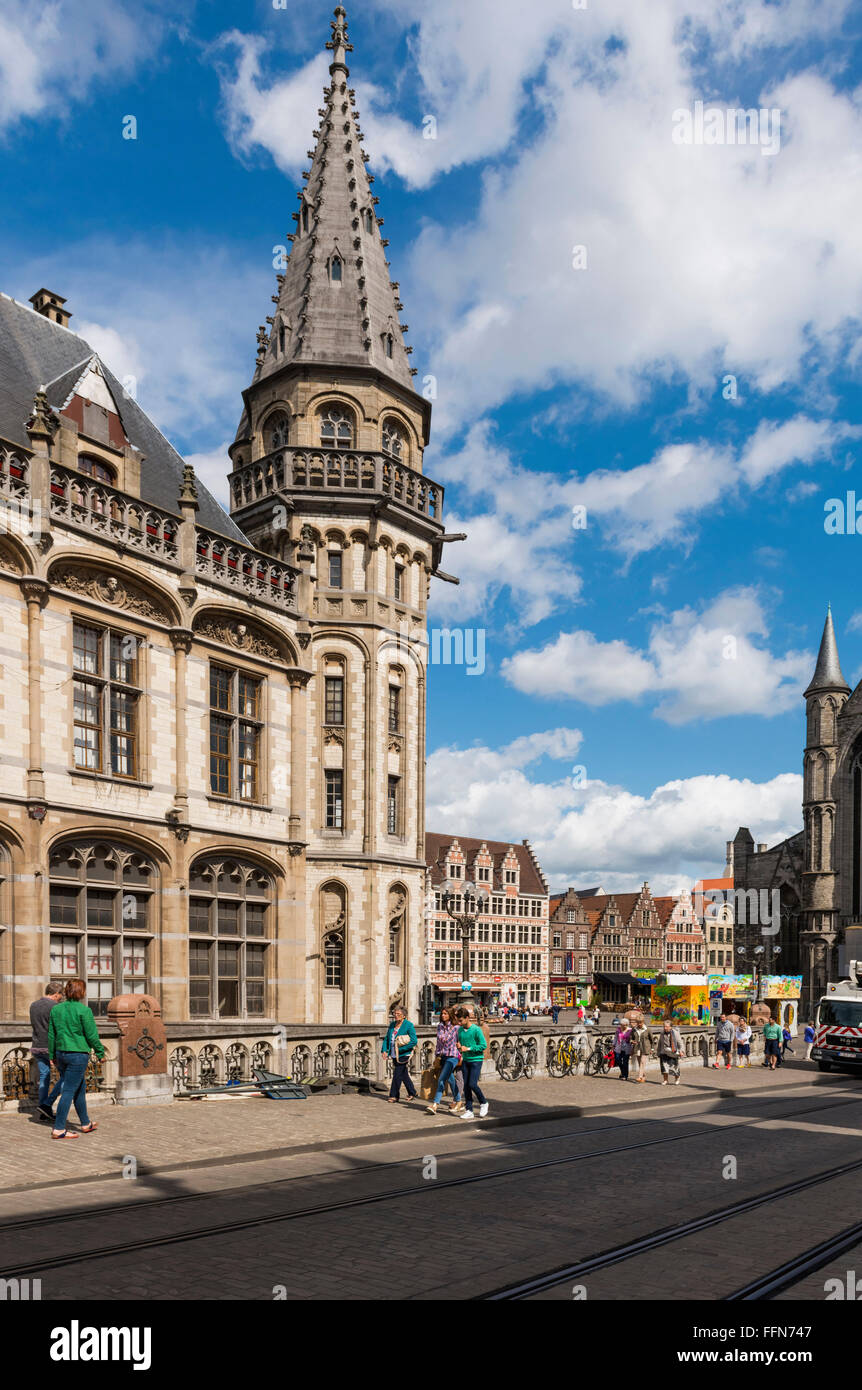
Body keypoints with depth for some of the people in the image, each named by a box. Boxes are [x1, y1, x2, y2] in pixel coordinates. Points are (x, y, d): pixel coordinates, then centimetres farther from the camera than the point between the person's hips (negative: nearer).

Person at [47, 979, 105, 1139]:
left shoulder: (56, 1009, 6)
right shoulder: (84, 1010, -13)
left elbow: (51, 1035, 11)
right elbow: (92, 1035, -11)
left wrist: (52, 1055, 19)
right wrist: (100, 1052, 1)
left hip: (61, 1054, 7)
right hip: (78, 1054, -7)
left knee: (80, 1089, 18)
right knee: (69, 1091, -2)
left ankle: (86, 1124, 28)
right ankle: (58, 1129, -2)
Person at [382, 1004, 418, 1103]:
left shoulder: (409, 1025, -11)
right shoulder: (392, 1025, 9)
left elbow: (414, 1041, -17)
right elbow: (387, 1038, 16)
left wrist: (401, 1049, -20)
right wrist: (384, 1050, 1)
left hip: (403, 1054, -7)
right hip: (394, 1054, 7)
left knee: (397, 1075, -7)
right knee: (404, 1075, 14)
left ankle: (394, 1096, 2)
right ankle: (412, 1093, 27)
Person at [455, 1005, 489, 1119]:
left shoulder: (476, 1029, -12)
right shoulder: (460, 1030, 7)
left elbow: (483, 1045, -13)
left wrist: (468, 1048, -16)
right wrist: (459, 1046, -3)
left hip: (476, 1060, -6)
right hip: (465, 1060, 6)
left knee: (472, 1084, -12)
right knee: (466, 1086, 3)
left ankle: (483, 1103, 12)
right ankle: (469, 1111, 9)